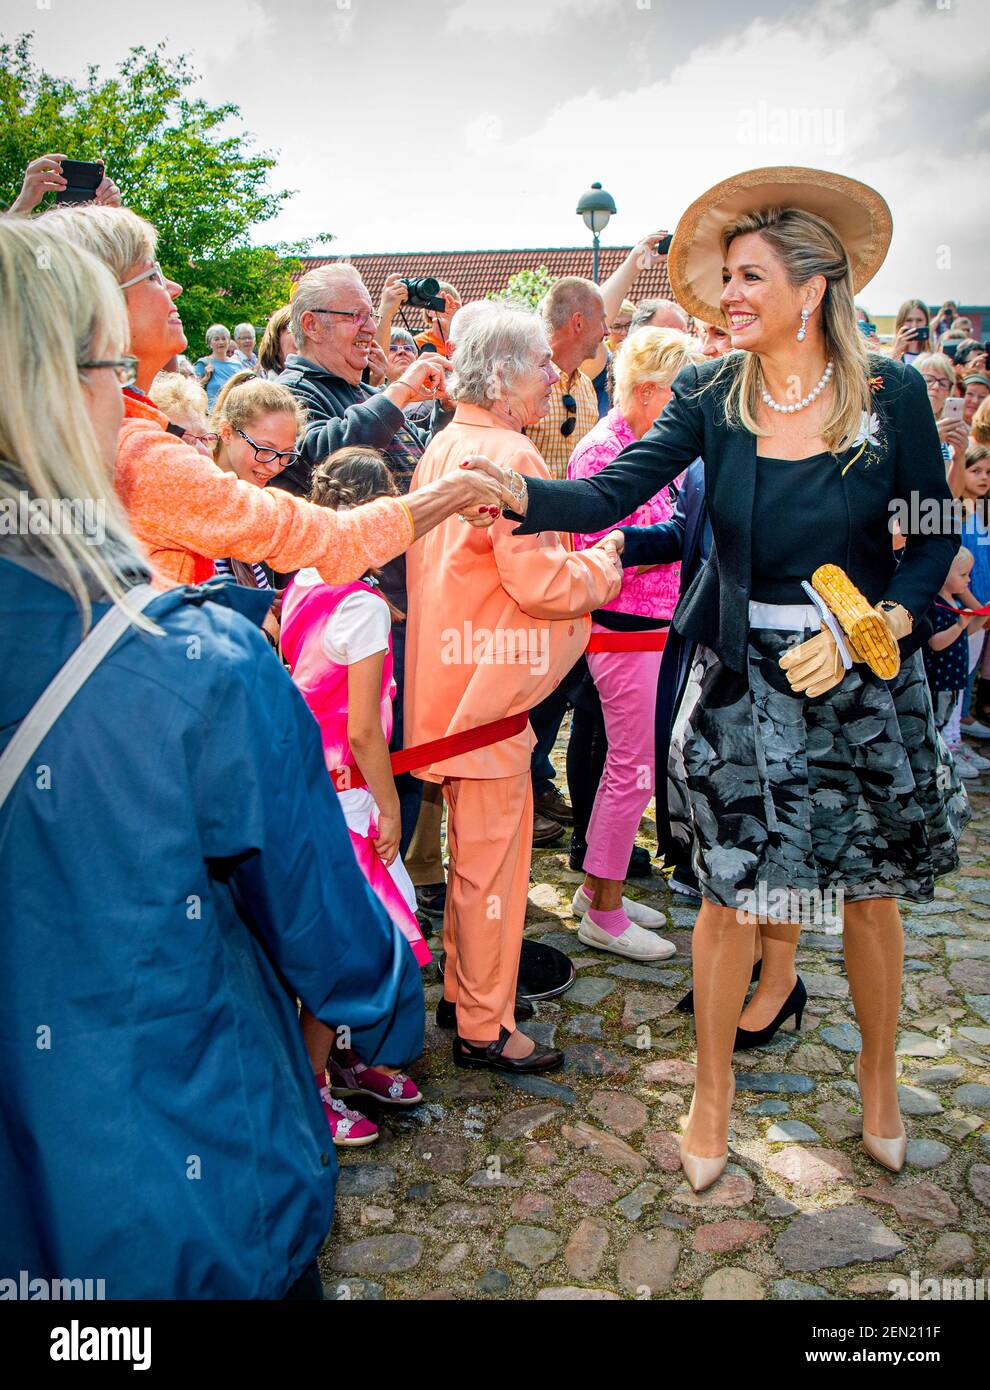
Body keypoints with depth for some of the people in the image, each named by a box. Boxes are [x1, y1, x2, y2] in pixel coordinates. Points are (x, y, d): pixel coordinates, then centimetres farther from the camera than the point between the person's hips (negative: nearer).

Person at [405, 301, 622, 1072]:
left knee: (473, 849, 21)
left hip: (455, 676, 10)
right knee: (493, 858, 2)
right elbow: (541, 583, -22)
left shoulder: (444, 446, 11)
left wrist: (579, 561, 17)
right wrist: (603, 565, -4)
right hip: (489, 682, -10)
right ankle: (486, 1028, 16)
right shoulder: (509, 455, -19)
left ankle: (462, 990, 35)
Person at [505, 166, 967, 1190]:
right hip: (743, 680, 0)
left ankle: (878, 1078, 40)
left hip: (866, 677, 0)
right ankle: (711, 1094, 29)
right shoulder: (711, 395, -4)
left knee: (871, 890, 13)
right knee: (731, 893, 5)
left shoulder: (891, 392, -6)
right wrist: (512, 490, -32)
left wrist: (875, 627, -16)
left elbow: (934, 538, -1)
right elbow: (609, 496, -15)